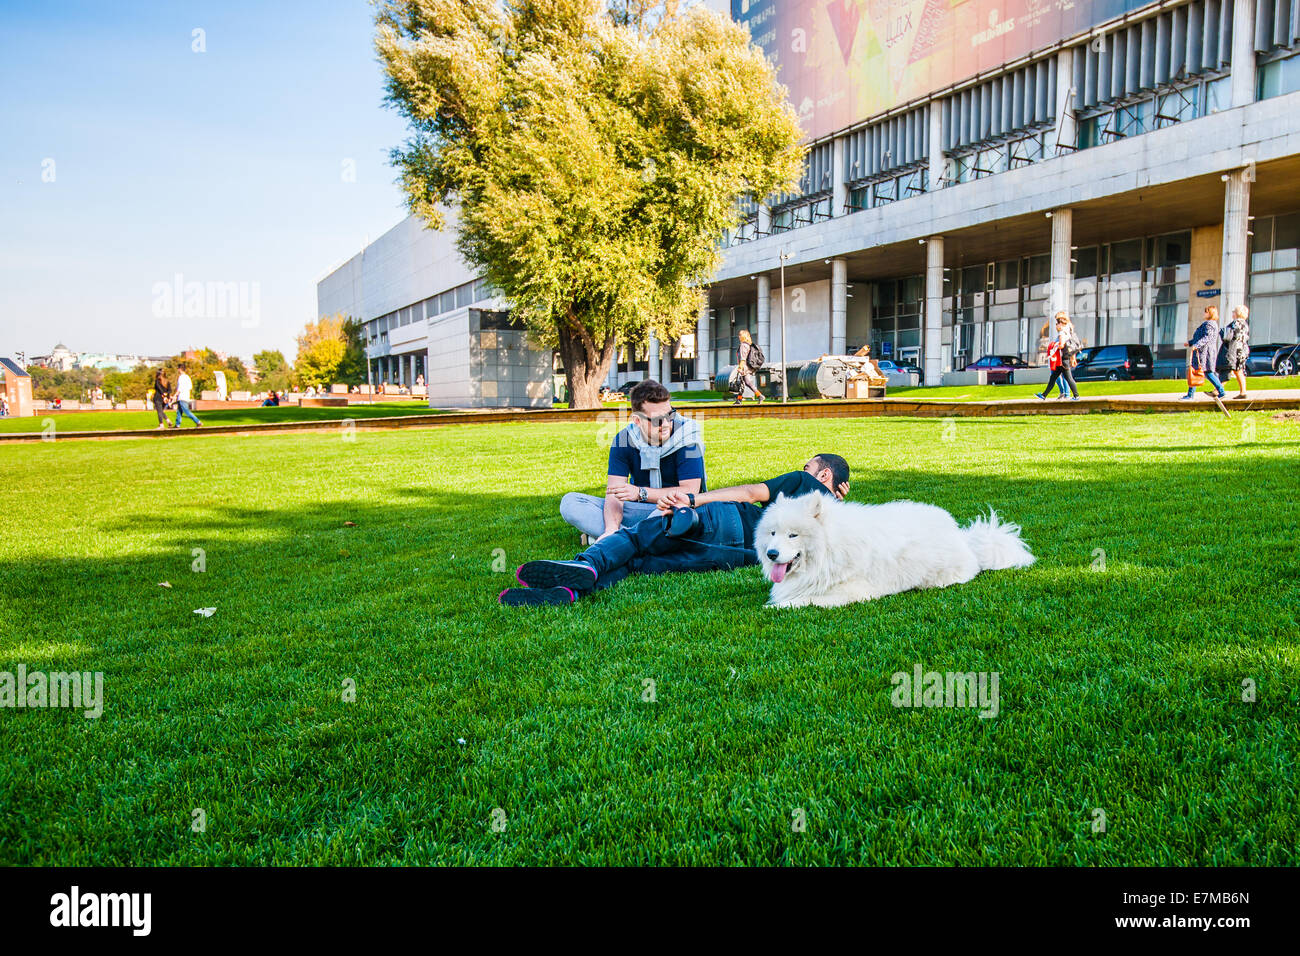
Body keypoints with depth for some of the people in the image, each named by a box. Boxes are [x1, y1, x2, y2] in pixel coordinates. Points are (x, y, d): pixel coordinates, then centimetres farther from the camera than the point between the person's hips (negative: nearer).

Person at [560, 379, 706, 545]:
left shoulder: (686, 436, -13)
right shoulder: (623, 440, -5)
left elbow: (690, 492, -19)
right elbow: (614, 493, -11)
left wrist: (640, 493, -27)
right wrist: (611, 528, -33)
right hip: (639, 510, 4)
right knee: (570, 502, -12)